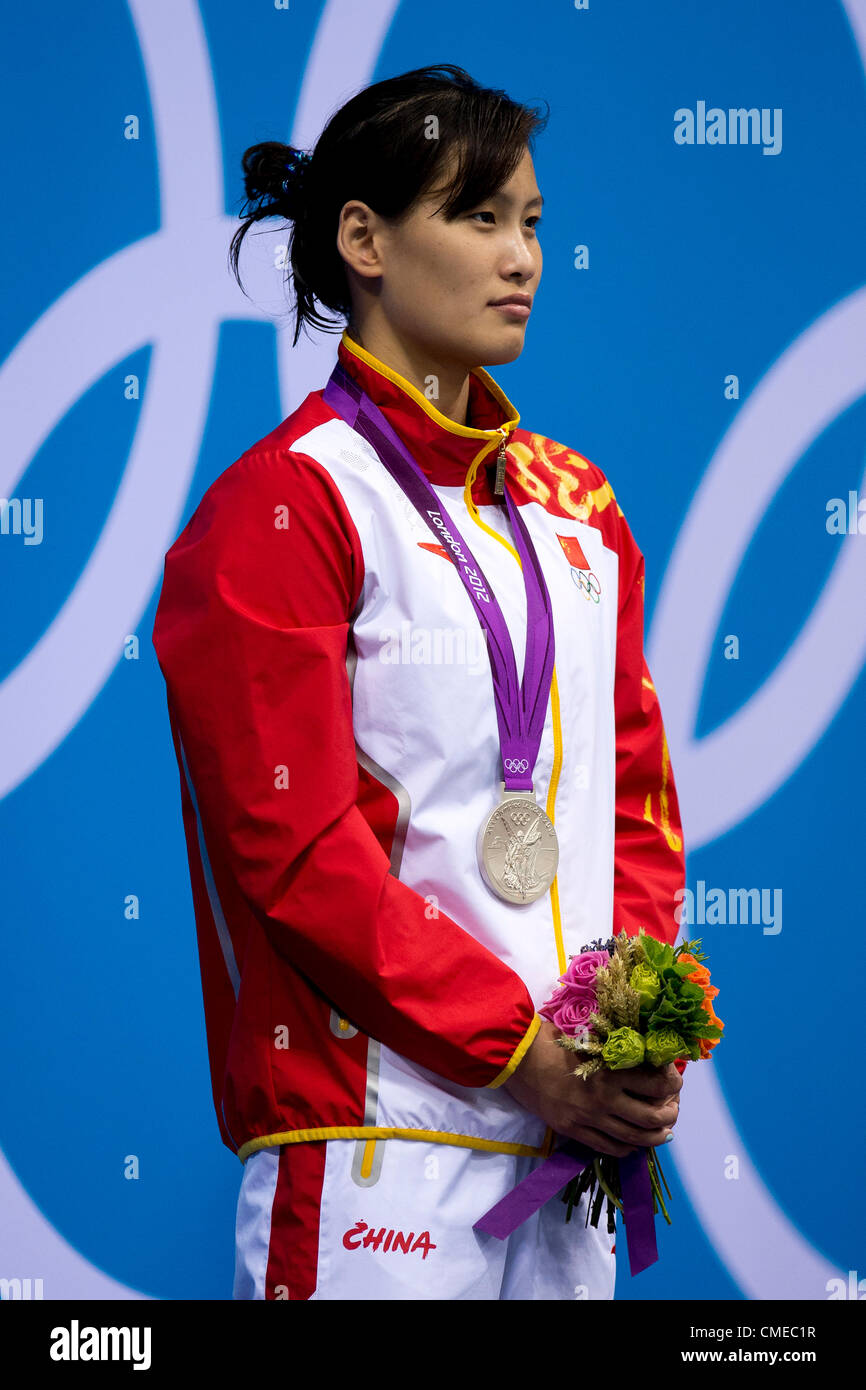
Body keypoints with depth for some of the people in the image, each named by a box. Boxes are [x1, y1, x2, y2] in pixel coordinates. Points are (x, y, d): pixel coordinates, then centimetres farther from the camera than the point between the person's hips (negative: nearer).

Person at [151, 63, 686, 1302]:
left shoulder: (575, 506, 14)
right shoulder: (278, 510, -7)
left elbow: (638, 786, 15)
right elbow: (295, 845, -13)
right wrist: (522, 1053, -14)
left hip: (572, 1129, 6)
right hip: (375, 1138, -6)